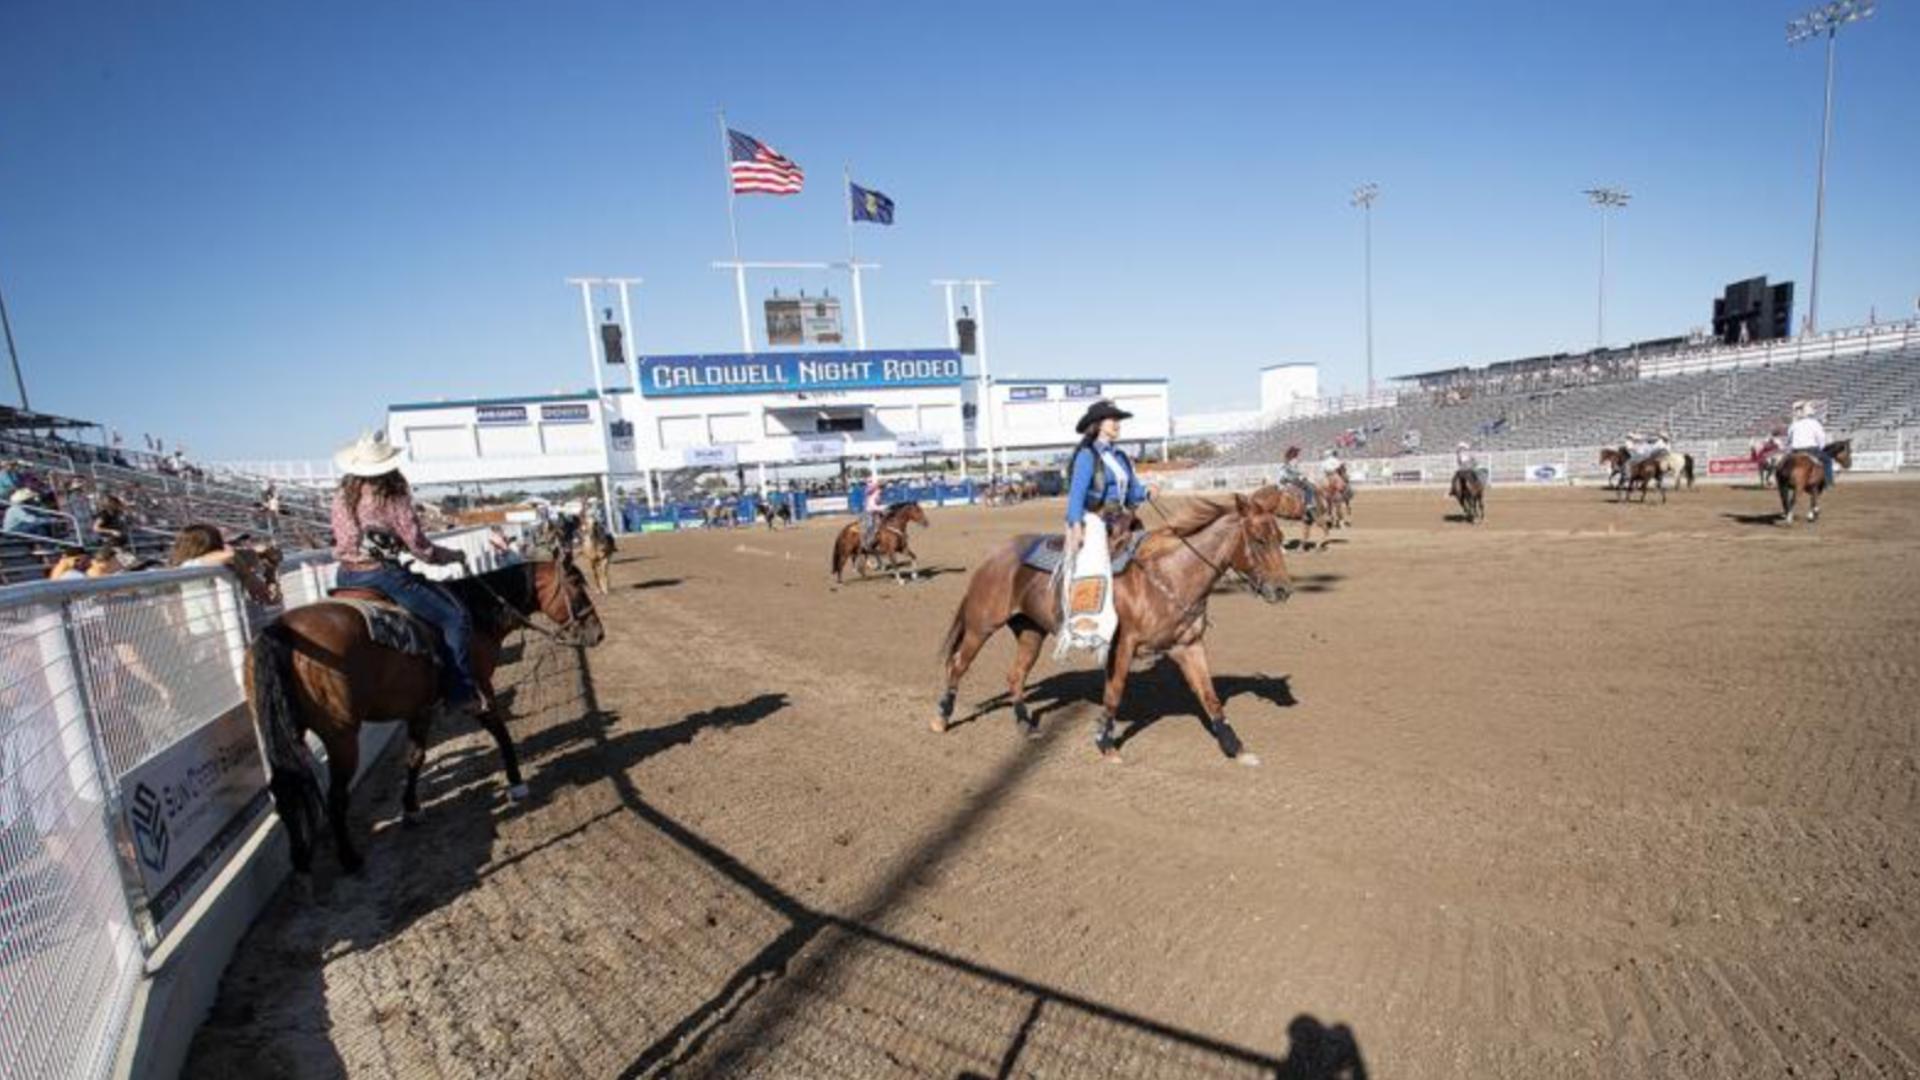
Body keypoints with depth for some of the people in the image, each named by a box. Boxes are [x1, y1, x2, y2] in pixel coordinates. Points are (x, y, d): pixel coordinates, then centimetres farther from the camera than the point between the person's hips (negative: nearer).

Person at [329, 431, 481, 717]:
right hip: (382, 575, -7)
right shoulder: (393, 500, -10)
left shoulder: (342, 497, 7)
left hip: (346, 576, 8)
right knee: (455, 617, -6)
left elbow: (342, 540, 16)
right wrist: (455, 556, 8)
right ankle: (461, 694, -11)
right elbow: (422, 550, -8)